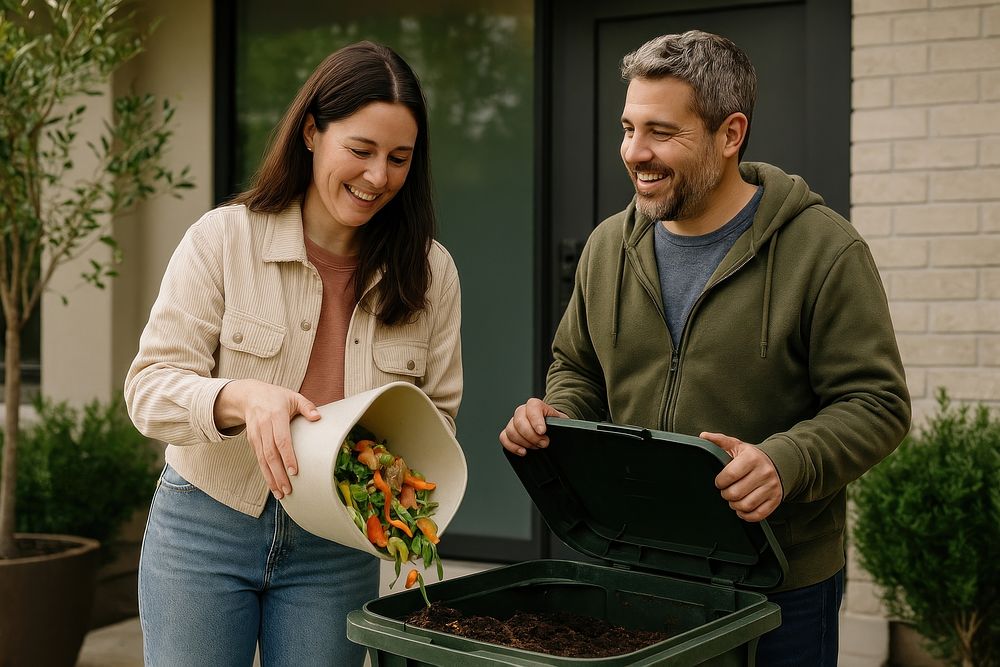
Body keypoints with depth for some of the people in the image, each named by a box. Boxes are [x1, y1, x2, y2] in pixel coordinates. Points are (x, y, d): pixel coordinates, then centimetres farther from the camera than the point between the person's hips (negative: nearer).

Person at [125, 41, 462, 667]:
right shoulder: (222, 238, -8)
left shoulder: (430, 272, -1)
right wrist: (240, 398, -32)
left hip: (336, 549, 2)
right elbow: (150, 385, -12)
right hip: (206, 528, -1)